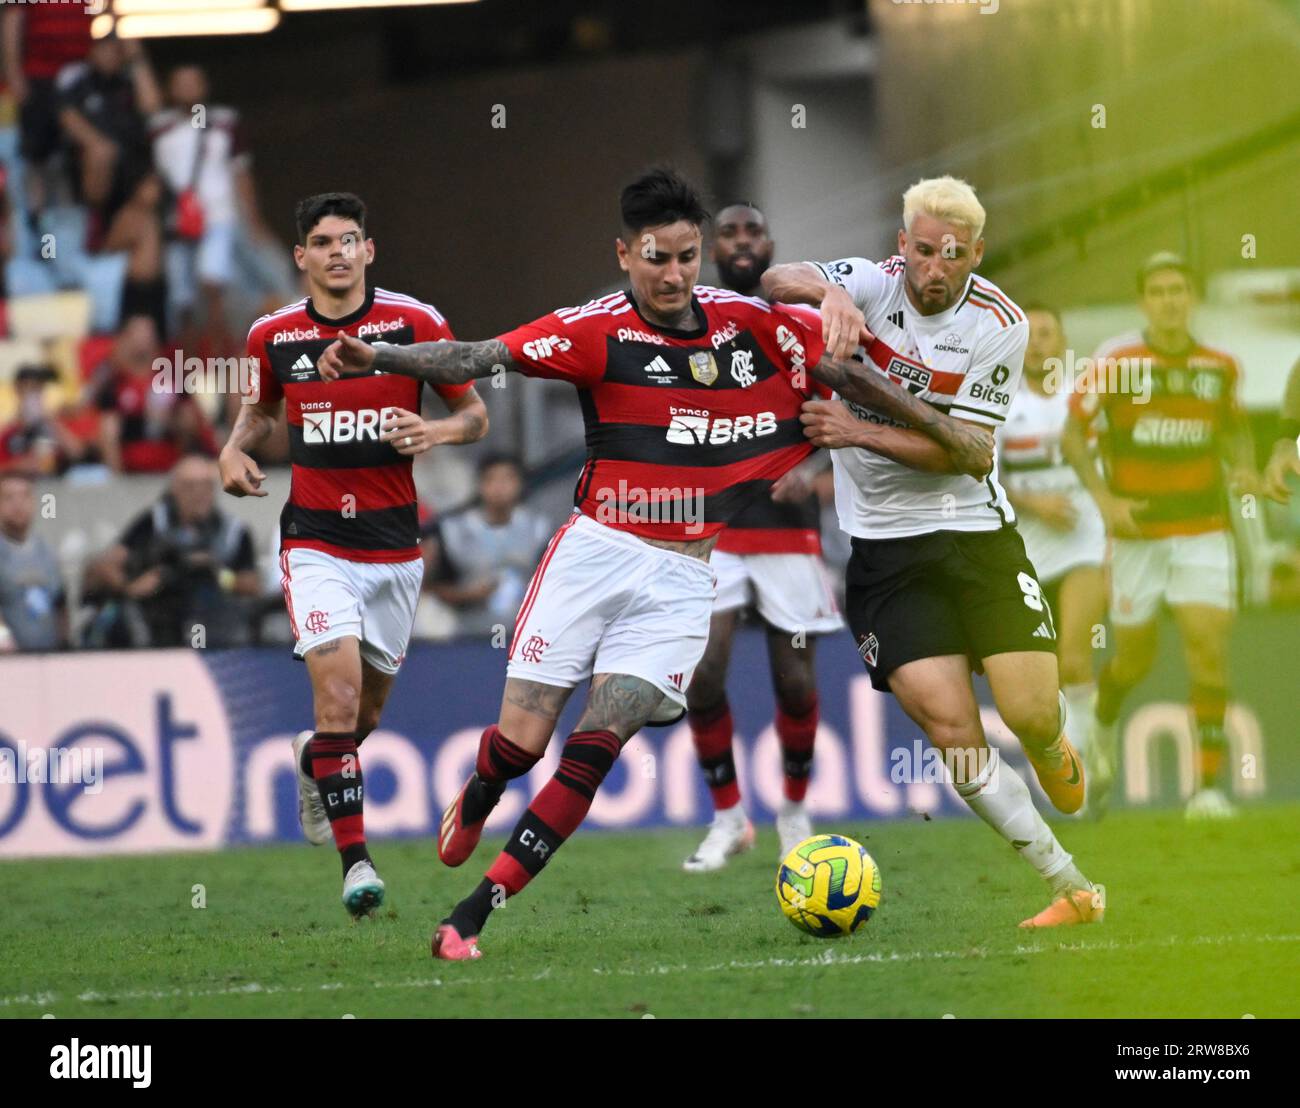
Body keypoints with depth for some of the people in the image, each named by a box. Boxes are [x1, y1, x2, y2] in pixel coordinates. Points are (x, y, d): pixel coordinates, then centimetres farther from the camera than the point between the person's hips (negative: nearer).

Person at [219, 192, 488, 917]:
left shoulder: (416, 323, -5)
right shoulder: (274, 335, 1)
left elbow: (475, 413, 3)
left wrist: (437, 430, -18)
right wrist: (235, 450, -1)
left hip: (395, 544, 1)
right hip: (315, 543, -1)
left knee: (369, 707, 14)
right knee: (338, 688, -19)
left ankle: (315, 763, 50)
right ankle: (355, 858, -17)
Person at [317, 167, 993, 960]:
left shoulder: (748, 321, 4)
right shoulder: (598, 330, -5)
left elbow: (846, 374, 14)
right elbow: (481, 358, -15)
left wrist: (946, 430, 18)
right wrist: (377, 357, -29)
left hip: (683, 577, 1)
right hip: (597, 550, -1)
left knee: (599, 742, -12)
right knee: (524, 737, -5)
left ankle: (470, 918, -9)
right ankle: (474, 804, 34)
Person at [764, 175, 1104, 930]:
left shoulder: (999, 325, -8)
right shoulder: (873, 284, -5)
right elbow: (776, 282, -21)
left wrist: (859, 431, -24)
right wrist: (824, 291, -42)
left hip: (975, 533, 0)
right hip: (883, 547, 0)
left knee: (1032, 715, -9)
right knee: (951, 728, -12)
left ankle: (1054, 749, 32)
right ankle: (1071, 888, -3)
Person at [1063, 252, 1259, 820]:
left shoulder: (1219, 366, 3)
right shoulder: (1116, 362, -6)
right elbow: (1074, 433, -1)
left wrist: (1244, 468, -1)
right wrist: (1104, 498, -12)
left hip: (1203, 532, 1)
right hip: (1137, 532, -1)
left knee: (1209, 648, -14)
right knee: (1135, 657, 9)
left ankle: (1209, 783, -10)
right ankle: (1104, 714, 45)